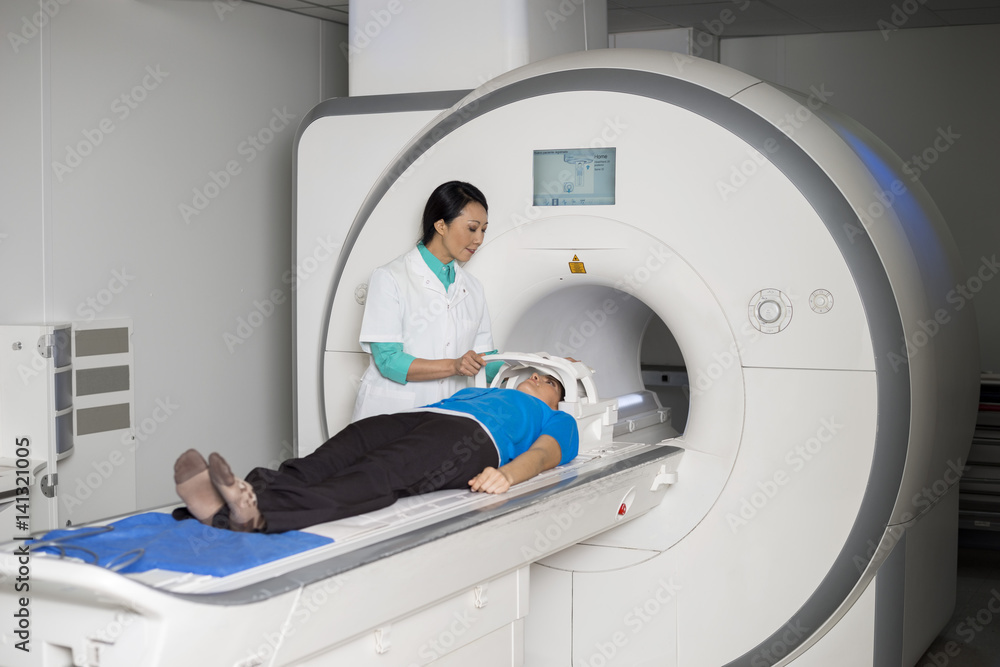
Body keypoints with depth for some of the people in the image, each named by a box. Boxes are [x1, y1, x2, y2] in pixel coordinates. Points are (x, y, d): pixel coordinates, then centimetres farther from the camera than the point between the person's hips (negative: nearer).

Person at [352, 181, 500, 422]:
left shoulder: (472, 288, 17)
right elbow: (387, 361, -10)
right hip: (391, 412, -5)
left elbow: (486, 359, 17)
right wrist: (453, 366, -19)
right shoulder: (389, 279, -2)